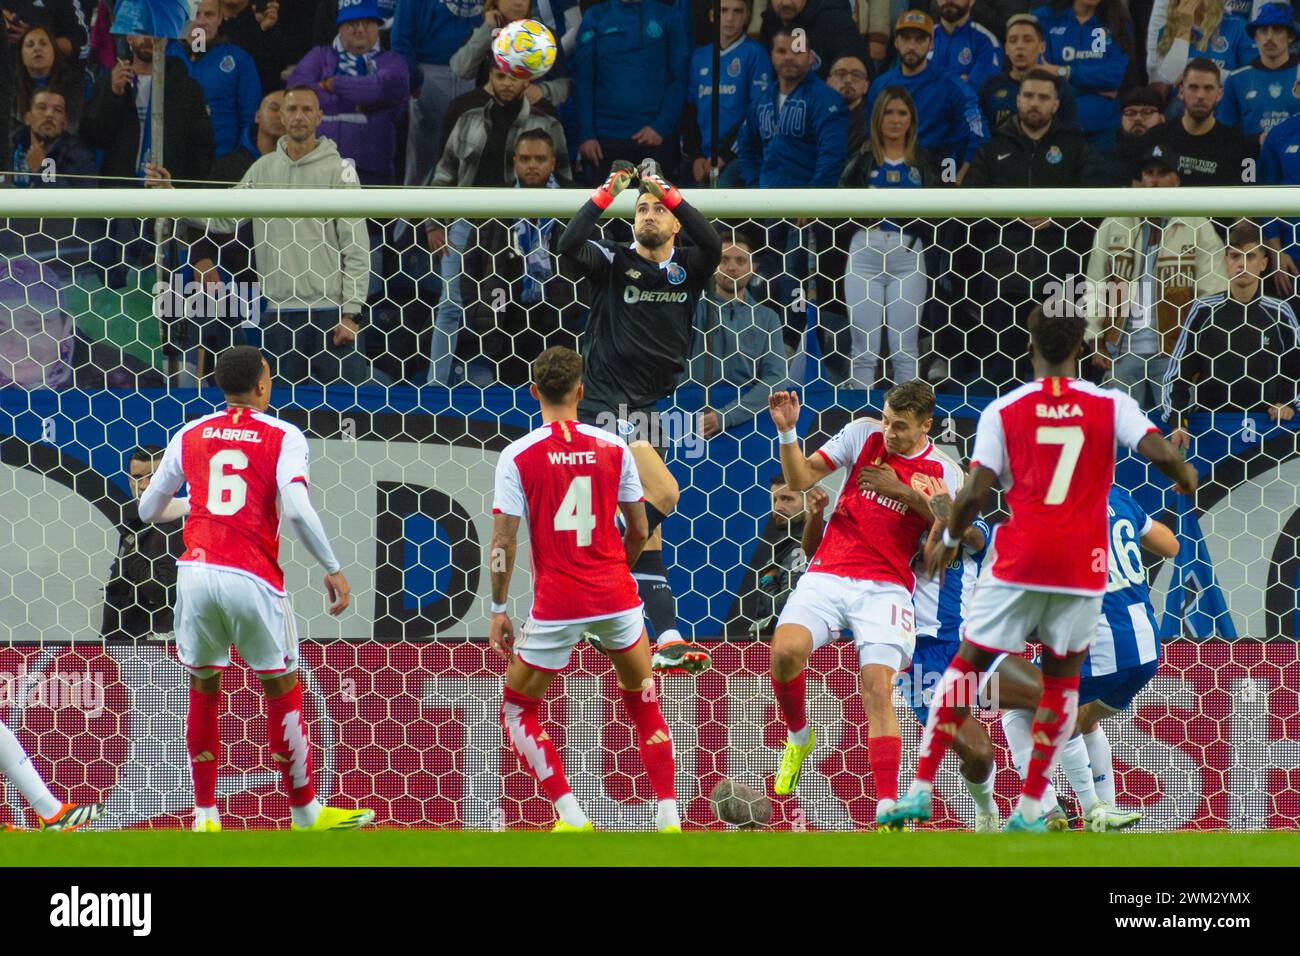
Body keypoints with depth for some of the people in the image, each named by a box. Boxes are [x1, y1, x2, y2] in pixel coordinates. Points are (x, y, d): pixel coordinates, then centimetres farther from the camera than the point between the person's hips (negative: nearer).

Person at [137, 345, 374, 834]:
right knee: (282, 688, 12)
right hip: (253, 579, -3)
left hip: (196, 571, 3)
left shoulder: (190, 436, 14)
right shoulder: (283, 437, 3)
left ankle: (205, 814, 15)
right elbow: (297, 510, -12)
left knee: (203, 687, 18)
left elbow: (148, 509, 21)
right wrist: (333, 570, -4)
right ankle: (305, 812, 18)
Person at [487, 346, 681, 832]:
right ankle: (668, 816, 11)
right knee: (643, 704, 20)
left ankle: (571, 816, -2)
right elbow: (640, 530, 8)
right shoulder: (613, 448, 2)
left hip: (555, 606, -3)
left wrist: (498, 610, 2)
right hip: (615, 595, 3)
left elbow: (504, 541, -7)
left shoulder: (517, 456, -5)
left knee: (518, 709, 13)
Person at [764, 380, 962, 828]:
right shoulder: (864, 434, 7)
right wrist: (788, 432, -7)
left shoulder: (942, 471, 5)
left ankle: (887, 807, -21)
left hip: (886, 586, -1)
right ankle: (799, 737, 6)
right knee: (785, 650, -25)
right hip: (827, 575, 1)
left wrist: (905, 492, -14)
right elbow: (801, 478, 9)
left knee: (878, 687, -18)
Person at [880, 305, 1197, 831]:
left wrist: (948, 538, 14)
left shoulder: (1003, 410, 1)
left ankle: (921, 789, 7)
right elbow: (1162, 454, -11)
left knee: (967, 664, 12)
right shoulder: (1111, 405, 1)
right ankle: (1030, 810, 10)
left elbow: (975, 493, -4)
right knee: (1062, 678, 15)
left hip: (1019, 561, 0)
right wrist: (1186, 478, 12)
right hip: (1083, 566, 0)